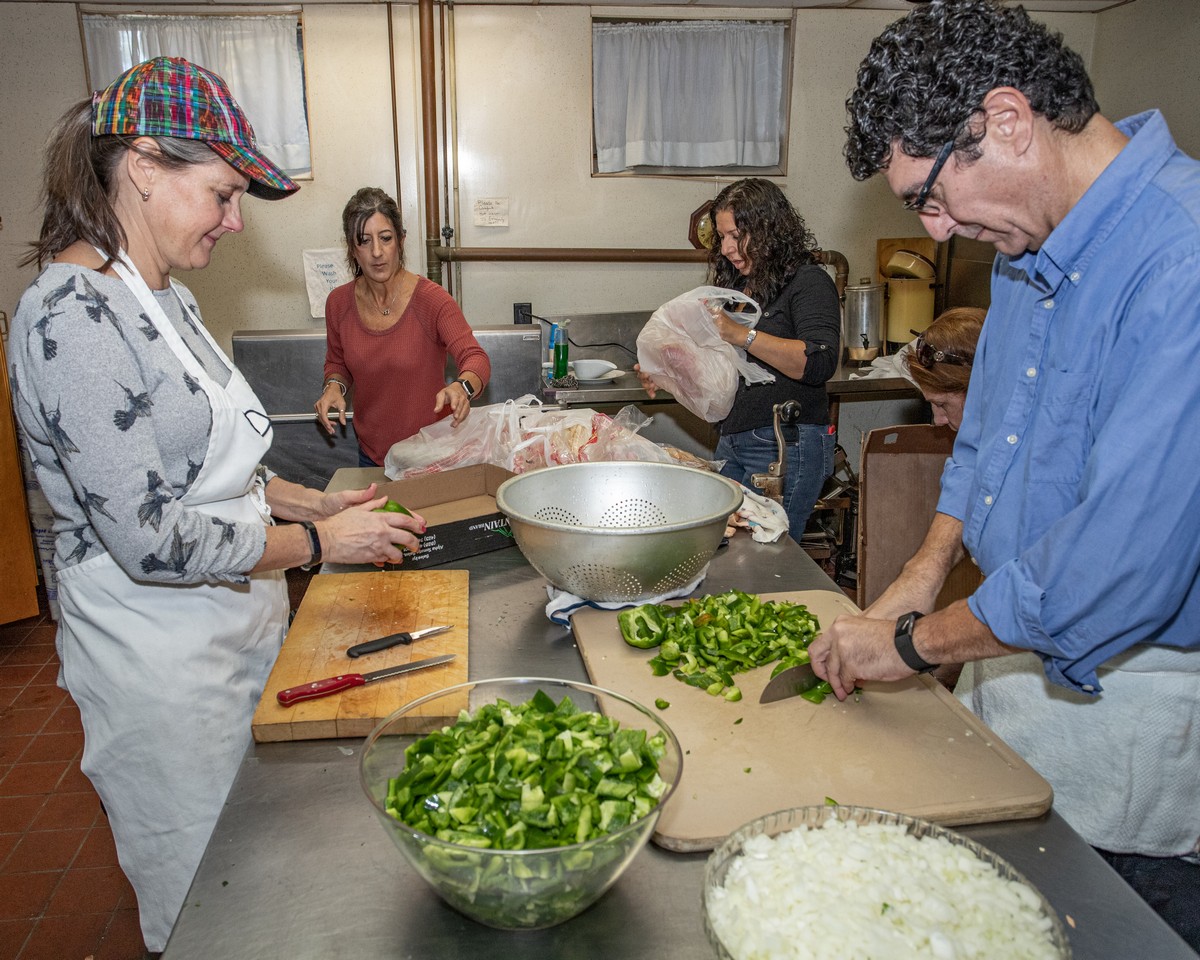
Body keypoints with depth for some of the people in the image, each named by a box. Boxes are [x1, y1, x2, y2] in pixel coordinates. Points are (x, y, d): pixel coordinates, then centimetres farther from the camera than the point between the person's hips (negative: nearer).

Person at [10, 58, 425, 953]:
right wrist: (318, 540, -17)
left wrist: (314, 501, 4)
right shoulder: (75, 314, -22)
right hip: (161, 657, -8)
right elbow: (149, 539, -25)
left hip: (233, 628, 9)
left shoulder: (166, 295, 8)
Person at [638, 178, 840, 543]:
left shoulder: (809, 282, -7)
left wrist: (742, 335, -28)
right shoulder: (738, 284, 16)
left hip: (788, 447, -7)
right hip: (733, 440, 8)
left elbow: (820, 363, -22)